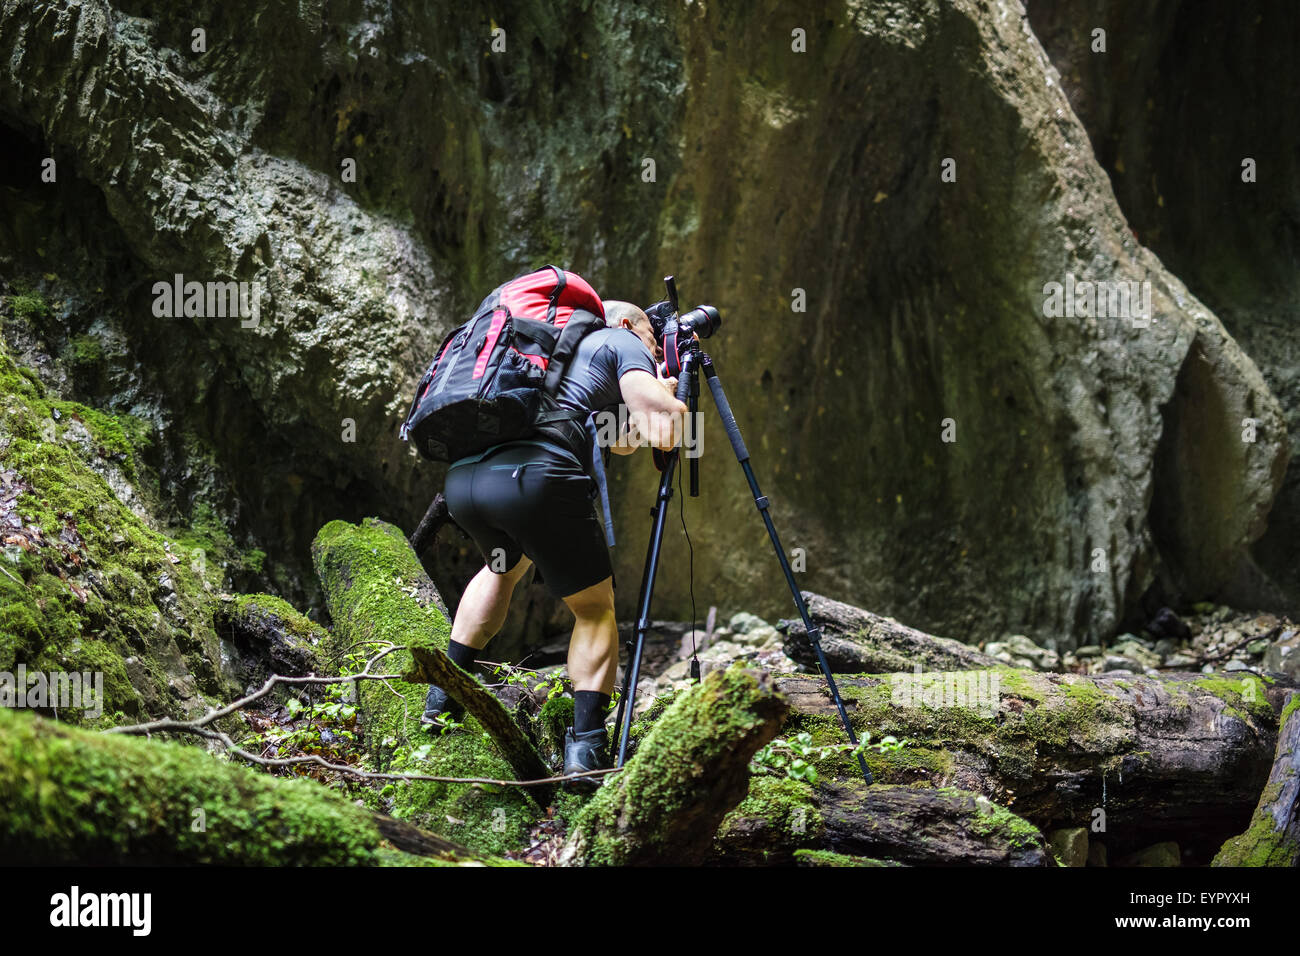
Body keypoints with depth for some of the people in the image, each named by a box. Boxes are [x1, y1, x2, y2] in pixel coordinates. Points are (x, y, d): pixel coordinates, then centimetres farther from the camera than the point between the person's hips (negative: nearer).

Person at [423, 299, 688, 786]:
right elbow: (664, 419, 0)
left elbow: (621, 441, 44)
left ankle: (444, 696, 31)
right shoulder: (623, 342, 19)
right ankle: (587, 744, -2)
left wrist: (665, 384, 44)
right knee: (595, 608, 13)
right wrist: (670, 404, 23)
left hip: (461, 477, 7)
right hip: (535, 478, -7)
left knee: (505, 564, 38)